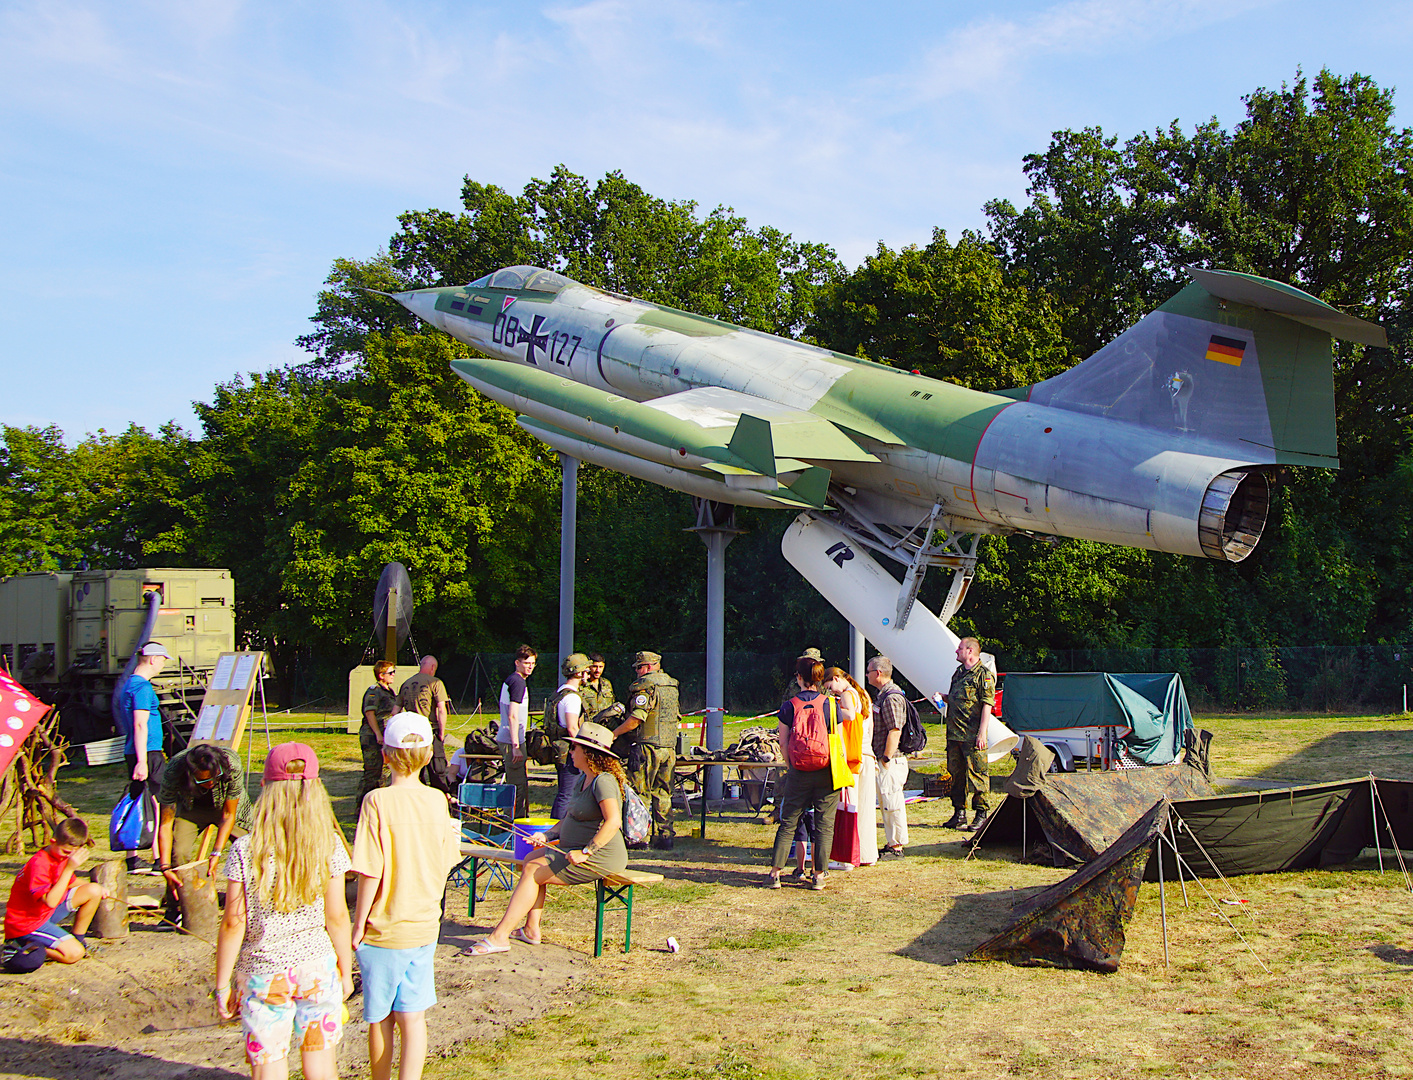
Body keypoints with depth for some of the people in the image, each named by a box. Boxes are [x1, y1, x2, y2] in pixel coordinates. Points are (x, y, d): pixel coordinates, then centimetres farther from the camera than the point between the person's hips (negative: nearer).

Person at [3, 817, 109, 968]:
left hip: (48, 912, 9)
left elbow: (69, 884, 17)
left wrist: (97, 889, 1)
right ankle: (23, 946, -6)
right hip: (26, 923, -9)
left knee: (93, 890, -6)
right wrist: (69, 868, -36)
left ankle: (78, 939, 8)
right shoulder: (38, 864, -27)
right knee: (74, 953, -20)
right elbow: (51, 901, -33)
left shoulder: (65, 855, 1)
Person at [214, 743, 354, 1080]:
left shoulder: (245, 850, -11)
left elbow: (233, 923, -10)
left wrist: (223, 985, 0)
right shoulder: (329, 845, -8)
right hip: (318, 966, 1)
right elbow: (337, 916, -5)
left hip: (263, 973, -1)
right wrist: (345, 970, 9)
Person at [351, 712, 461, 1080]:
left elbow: (370, 872, -18)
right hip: (424, 926, 4)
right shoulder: (437, 800, -3)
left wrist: (358, 925, -7)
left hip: (382, 929, -4)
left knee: (379, 1019, 13)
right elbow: (446, 862, 5)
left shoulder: (378, 801, -16)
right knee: (413, 1018, 9)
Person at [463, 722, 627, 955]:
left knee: (532, 872, -12)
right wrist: (549, 835, 4)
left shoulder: (603, 781, -18)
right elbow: (570, 817, 20)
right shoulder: (584, 778, 14)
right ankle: (531, 929, 7)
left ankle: (499, 936, -10)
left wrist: (585, 852, -30)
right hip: (578, 849, 10)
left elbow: (613, 821, -30)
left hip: (600, 856, -10)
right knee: (531, 859, 10)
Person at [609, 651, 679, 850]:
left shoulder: (645, 685, -11)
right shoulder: (671, 685, 14)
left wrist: (614, 733, -8)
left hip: (647, 746, -8)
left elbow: (636, 718, -18)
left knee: (640, 793, -1)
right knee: (663, 794, 12)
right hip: (669, 747, 8)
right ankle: (665, 837, 13)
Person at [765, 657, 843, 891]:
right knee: (824, 825, 7)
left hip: (799, 774, 1)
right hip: (826, 772, -1)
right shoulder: (831, 705, -4)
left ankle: (775, 873, 9)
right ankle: (819, 875, 8)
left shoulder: (788, 707, -3)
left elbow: (783, 743, 1)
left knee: (787, 823, 10)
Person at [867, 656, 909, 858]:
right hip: (884, 760, 11)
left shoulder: (891, 697, -17)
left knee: (892, 804, -5)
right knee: (886, 805, 15)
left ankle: (896, 847, 1)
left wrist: (886, 760, -21)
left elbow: (895, 731, -22)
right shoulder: (884, 695, 16)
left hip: (891, 761, -11)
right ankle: (891, 844, 23)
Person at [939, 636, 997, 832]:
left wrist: (981, 733, -19)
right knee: (956, 772, 11)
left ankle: (982, 814, 3)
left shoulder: (984, 675, -9)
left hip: (972, 735, -8)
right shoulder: (958, 673, 17)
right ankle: (959, 814, 19)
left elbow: (987, 705, -14)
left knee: (977, 773, -4)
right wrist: (943, 698, 6)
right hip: (954, 733, 8)